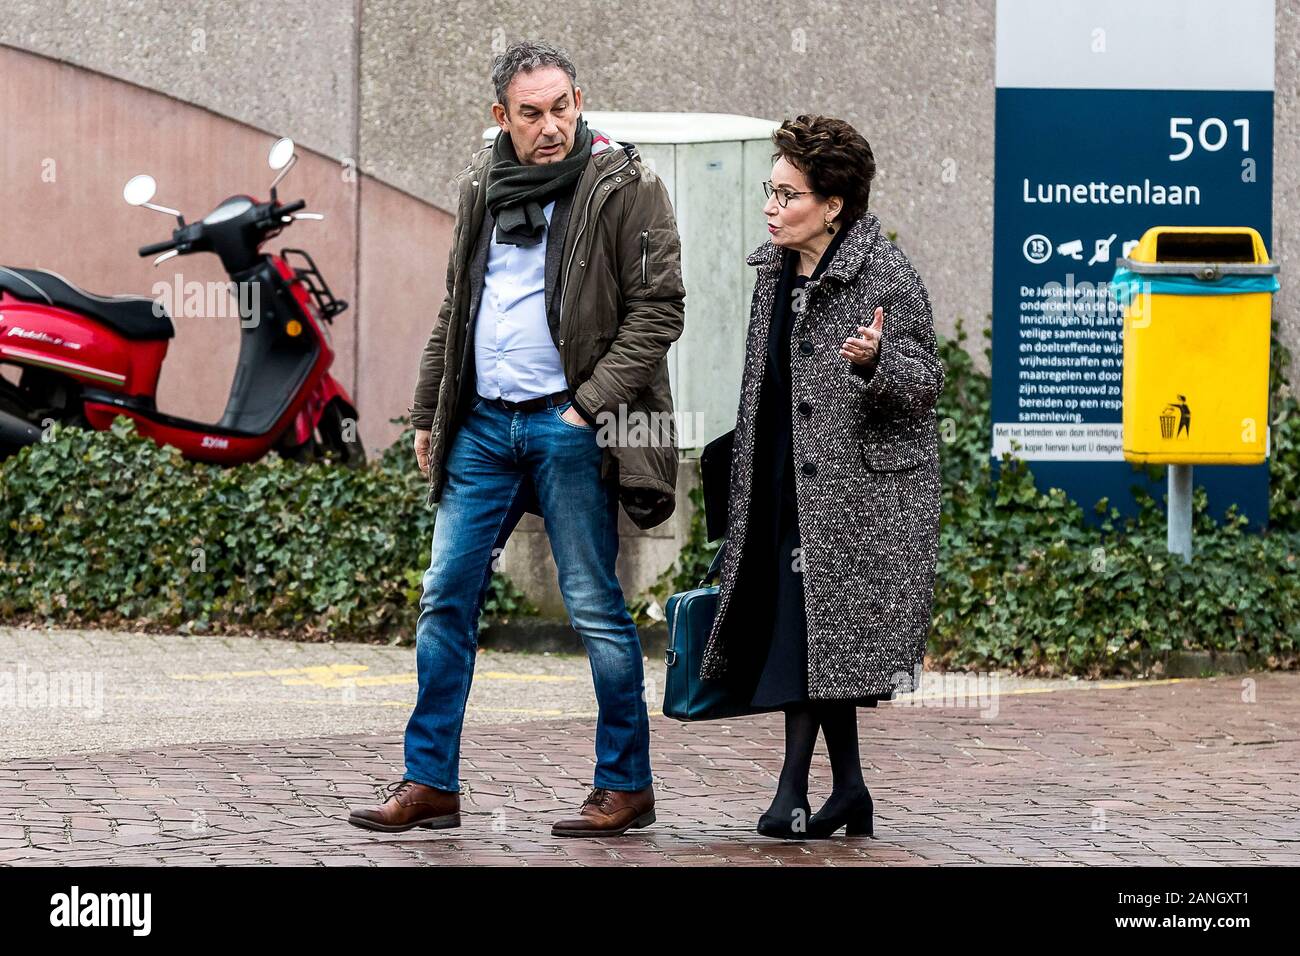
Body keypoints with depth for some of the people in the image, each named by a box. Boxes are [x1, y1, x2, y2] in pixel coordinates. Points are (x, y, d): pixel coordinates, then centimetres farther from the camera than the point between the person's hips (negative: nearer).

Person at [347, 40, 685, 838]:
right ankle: (431, 782, 12)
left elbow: (659, 308, -9)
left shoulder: (624, 187, -6)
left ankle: (627, 785, 10)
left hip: (568, 426, -6)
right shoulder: (483, 185, 11)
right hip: (483, 421, 6)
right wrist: (428, 412, 18)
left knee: (595, 607, -1)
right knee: (447, 597, 5)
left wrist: (593, 402, -15)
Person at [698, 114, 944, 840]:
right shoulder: (775, 271, 12)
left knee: (817, 637, -11)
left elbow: (926, 383, -10)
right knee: (817, 641, 8)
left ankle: (795, 789, -6)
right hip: (793, 491, 7)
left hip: (860, 492, -7)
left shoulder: (887, 276, -11)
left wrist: (875, 359, -31)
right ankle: (850, 792, 17)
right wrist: (747, 494, 22)